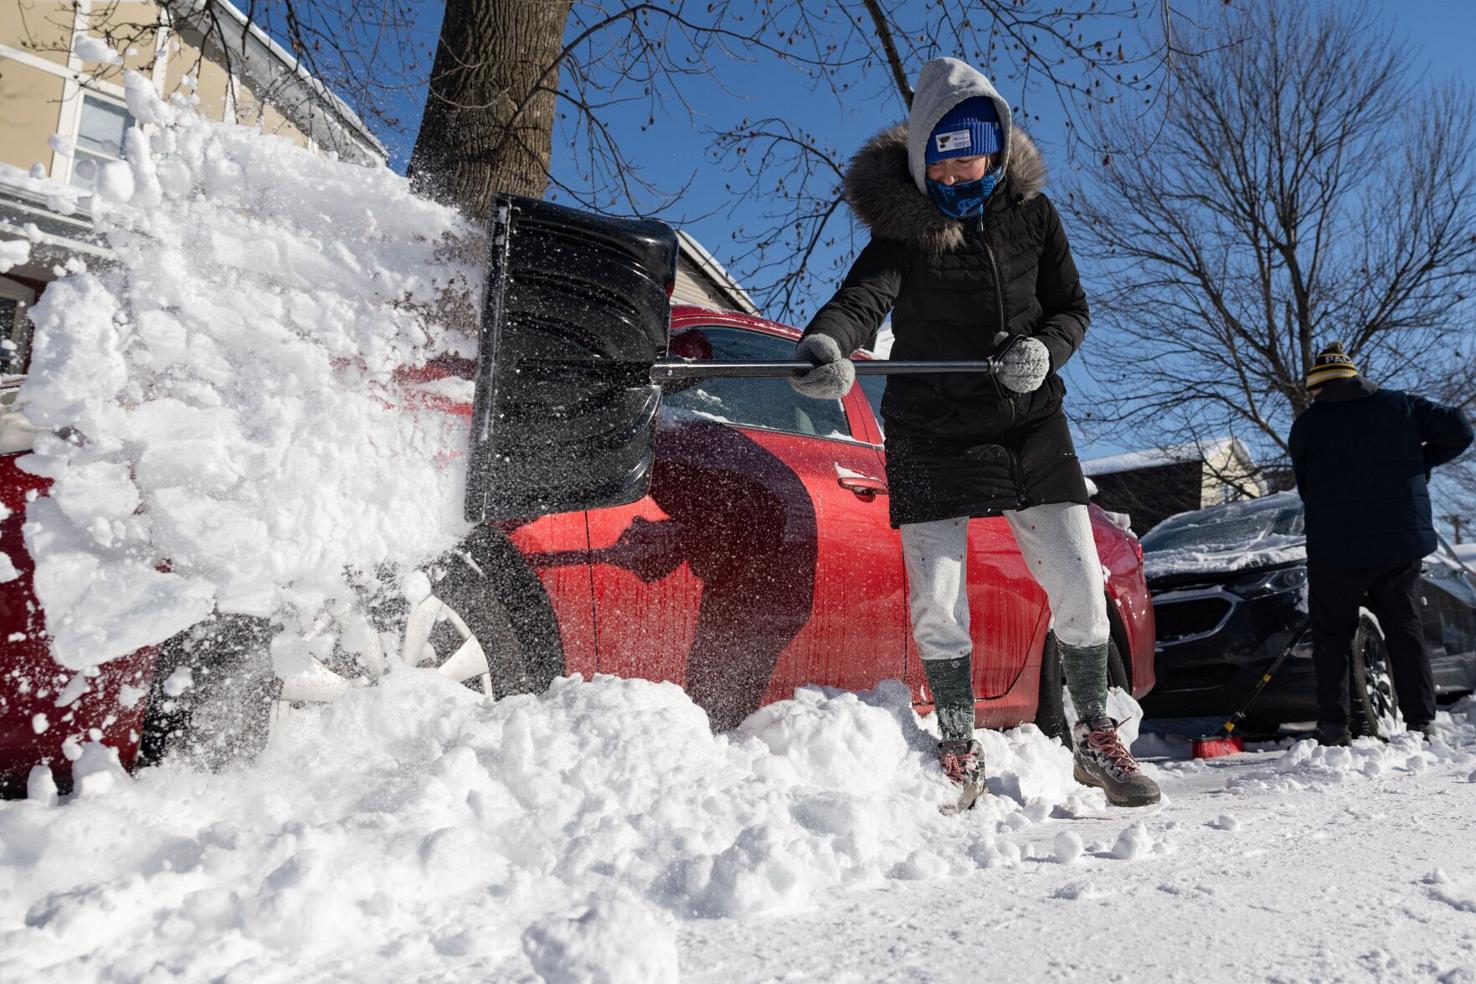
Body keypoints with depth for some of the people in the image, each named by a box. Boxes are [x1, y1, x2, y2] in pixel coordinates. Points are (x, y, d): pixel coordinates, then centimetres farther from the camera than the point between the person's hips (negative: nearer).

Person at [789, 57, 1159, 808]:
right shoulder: (904, 225, -7)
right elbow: (862, 297, -25)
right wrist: (825, 344, -48)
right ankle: (961, 753, 17)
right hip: (931, 429, -2)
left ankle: (1097, 740, 20)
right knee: (937, 600, -3)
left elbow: (1071, 309, 7)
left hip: (1028, 421, 3)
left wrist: (1043, 351, -16)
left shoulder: (1031, 212, 2)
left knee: (1078, 582, 0)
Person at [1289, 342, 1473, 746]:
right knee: (1405, 629, 14)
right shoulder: (1401, 405, 5)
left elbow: (1305, 488, 5)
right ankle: (1421, 721, 12)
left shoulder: (1305, 425, 0)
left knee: (1332, 634, 7)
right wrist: (1421, 462, 11)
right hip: (1401, 541, 3)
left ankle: (1333, 724, 3)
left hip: (1334, 549, -2)